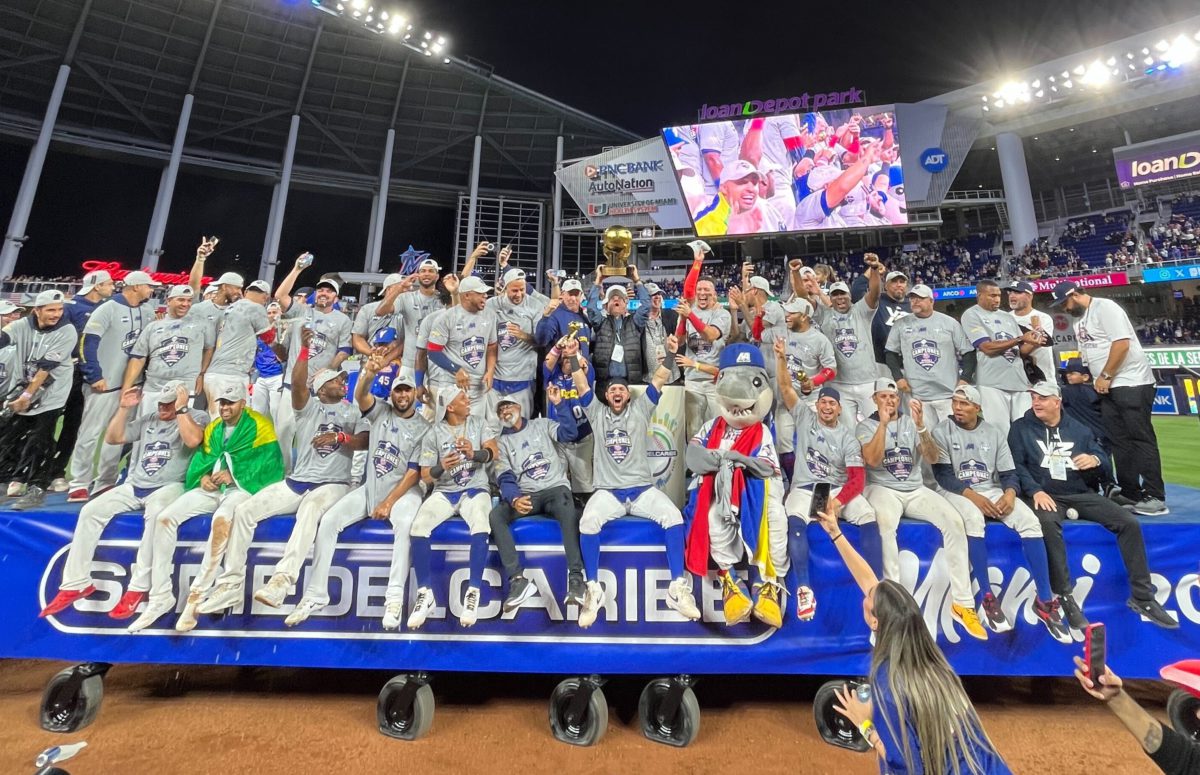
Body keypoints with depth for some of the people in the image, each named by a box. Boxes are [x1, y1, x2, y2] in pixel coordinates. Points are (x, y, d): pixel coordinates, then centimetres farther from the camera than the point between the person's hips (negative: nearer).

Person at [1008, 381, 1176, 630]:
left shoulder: (1078, 429, 14)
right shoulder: (1021, 428, 3)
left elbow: (1105, 462, 12)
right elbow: (1017, 466, -6)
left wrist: (1095, 460, -12)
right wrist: (1035, 491, -20)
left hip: (1082, 494, 5)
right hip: (1045, 495, -5)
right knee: (1048, 523, -36)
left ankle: (1142, 596, 5)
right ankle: (1064, 596, -25)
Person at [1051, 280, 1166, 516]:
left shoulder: (1105, 307, -10)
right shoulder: (1079, 320, 16)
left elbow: (1122, 343, -18)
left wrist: (1105, 376, -16)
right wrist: (1100, 380, 9)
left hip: (1132, 382, -9)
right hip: (1108, 387, 9)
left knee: (1141, 438, -7)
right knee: (1120, 442, 9)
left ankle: (1155, 498, -2)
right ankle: (1131, 495, 15)